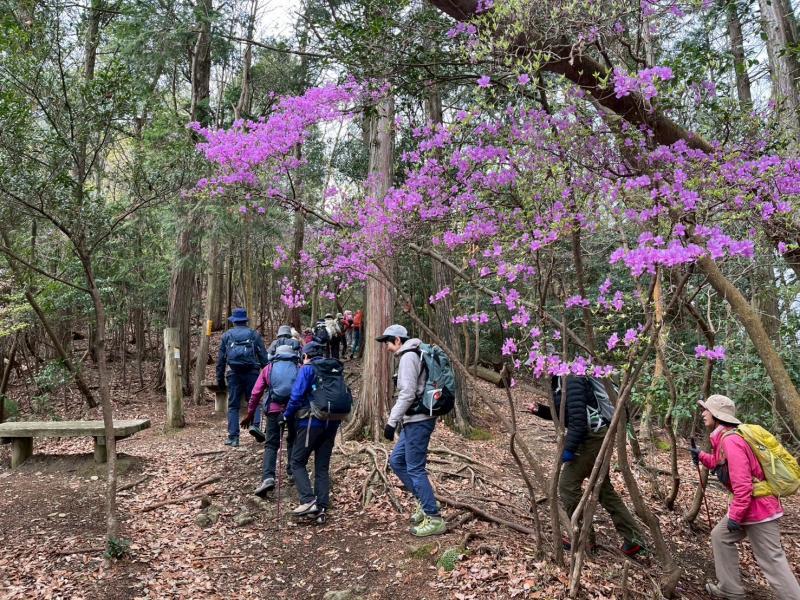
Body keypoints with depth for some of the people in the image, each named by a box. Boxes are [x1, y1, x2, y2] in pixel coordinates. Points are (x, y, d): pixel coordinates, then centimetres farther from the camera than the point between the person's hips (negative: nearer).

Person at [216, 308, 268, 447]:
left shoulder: (226, 335, 9)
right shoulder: (254, 334, 6)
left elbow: (220, 359, 9)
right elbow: (263, 357, 2)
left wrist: (220, 379, 14)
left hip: (233, 374, 1)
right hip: (251, 373, -1)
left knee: (233, 406, 8)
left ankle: (233, 437, 7)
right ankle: (256, 425, -14)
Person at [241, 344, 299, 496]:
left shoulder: (268, 368, 15)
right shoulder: (299, 368, 14)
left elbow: (256, 393, 11)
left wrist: (250, 413, 17)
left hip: (274, 410, -1)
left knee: (271, 445, 3)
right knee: (293, 442, 23)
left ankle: (268, 478, -14)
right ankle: (293, 472, 26)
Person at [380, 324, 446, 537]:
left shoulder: (408, 357, -13)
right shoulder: (410, 356, 17)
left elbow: (407, 394, -22)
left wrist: (391, 421, -19)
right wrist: (398, 420, 18)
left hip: (418, 420, -10)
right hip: (414, 420, 10)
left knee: (415, 469, -4)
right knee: (396, 461, 16)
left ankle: (434, 519, 4)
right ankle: (424, 503, 23)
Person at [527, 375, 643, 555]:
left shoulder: (571, 380, -19)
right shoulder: (558, 381, 12)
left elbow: (578, 417, -25)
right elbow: (560, 413, 22)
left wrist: (568, 448, -23)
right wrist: (540, 409, 7)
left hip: (591, 437, -10)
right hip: (596, 436, 10)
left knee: (568, 486, -3)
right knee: (603, 488, 16)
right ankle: (633, 539, 22)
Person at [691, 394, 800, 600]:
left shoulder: (730, 440, -24)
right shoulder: (724, 438, 8)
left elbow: (742, 484, -27)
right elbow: (720, 464, 24)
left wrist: (735, 515, -21)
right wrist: (701, 455, 14)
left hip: (758, 506, -11)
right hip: (748, 504, 11)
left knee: (771, 560, -1)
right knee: (720, 536, 19)